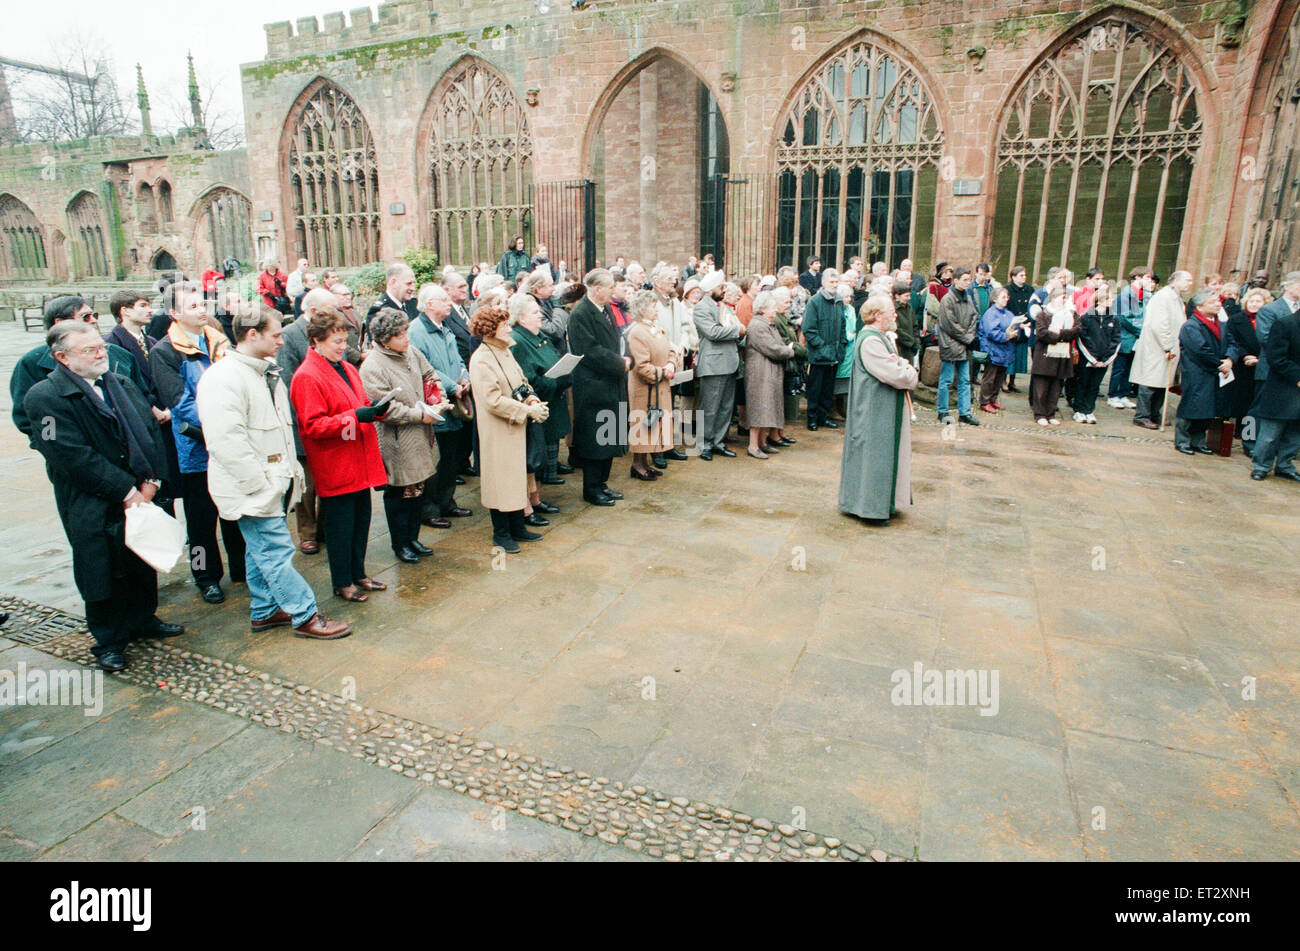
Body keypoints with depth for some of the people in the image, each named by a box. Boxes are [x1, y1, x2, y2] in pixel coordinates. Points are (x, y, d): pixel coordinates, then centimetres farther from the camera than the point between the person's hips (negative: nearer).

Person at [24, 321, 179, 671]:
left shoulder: (122, 385, 7)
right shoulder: (45, 397, -11)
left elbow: (151, 430, 5)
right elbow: (73, 456, -17)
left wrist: (151, 481, -7)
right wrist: (126, 492, -17)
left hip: (140, 495, 5)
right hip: (93, 506, -5)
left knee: (144, 562, 16)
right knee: (102, 572, 7)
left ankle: (142, 619, 37)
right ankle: (109, 640, 25)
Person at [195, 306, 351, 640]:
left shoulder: (267, 372, 14)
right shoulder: (223, 378, -18)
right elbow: (227, 442, -24)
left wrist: (291, 471, 15)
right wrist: (261, 483, -21)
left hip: (273, 483, 10)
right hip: (253, 488, -10)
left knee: (260, 549, 19)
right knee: (277, 552, -4)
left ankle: (263, 611, 30)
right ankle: (305, 616, 4)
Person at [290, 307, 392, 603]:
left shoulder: (347, 368, 13)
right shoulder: (306, 377, -13)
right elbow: (313, 426, -18)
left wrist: (375, 409, 0)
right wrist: (355, 417, -24)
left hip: (359, 462, 8)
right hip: (334, 467, -8)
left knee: (361, 519, 15)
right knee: (340, 525, 3)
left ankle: (357, 573, 30)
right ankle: (342, 583, 17)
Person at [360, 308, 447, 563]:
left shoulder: (411, 353, 4)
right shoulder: (372, 367, -18)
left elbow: (430, 377, 17)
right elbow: (385, 409, -21)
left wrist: (438, 401, -1)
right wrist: (420, 415, -17)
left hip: (419, 438, 7)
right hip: (397, 444, -7)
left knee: (417, 489, 15)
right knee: (399, 493, 6)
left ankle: (413, 538, 31)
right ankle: (400, 544, 22)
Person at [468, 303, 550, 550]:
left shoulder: (505, 352, 11)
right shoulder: (480, 360, -16)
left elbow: (521, 381, 18)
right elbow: (493, 400, -21)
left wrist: (533, 400, -3)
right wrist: (527, 410, -18)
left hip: (515, 427, 8)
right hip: (496, 430, -8)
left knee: (517, 474, 14)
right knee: (500, 477, 2)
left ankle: (517, 527, 26)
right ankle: (501, 533, 16)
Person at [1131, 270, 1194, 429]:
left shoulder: (1177, 299, 18)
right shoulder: (1163, 296, -14)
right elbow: (1159, 325, -21)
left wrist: (1173, 347, 14)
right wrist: (1168, 347, -19)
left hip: (1168, 350, 10)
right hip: (1155, 349, -10)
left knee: (1162, 383, 12)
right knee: (1151, 384, -6)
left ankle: (1154, 416, 20)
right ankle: (1141, 417, 0)